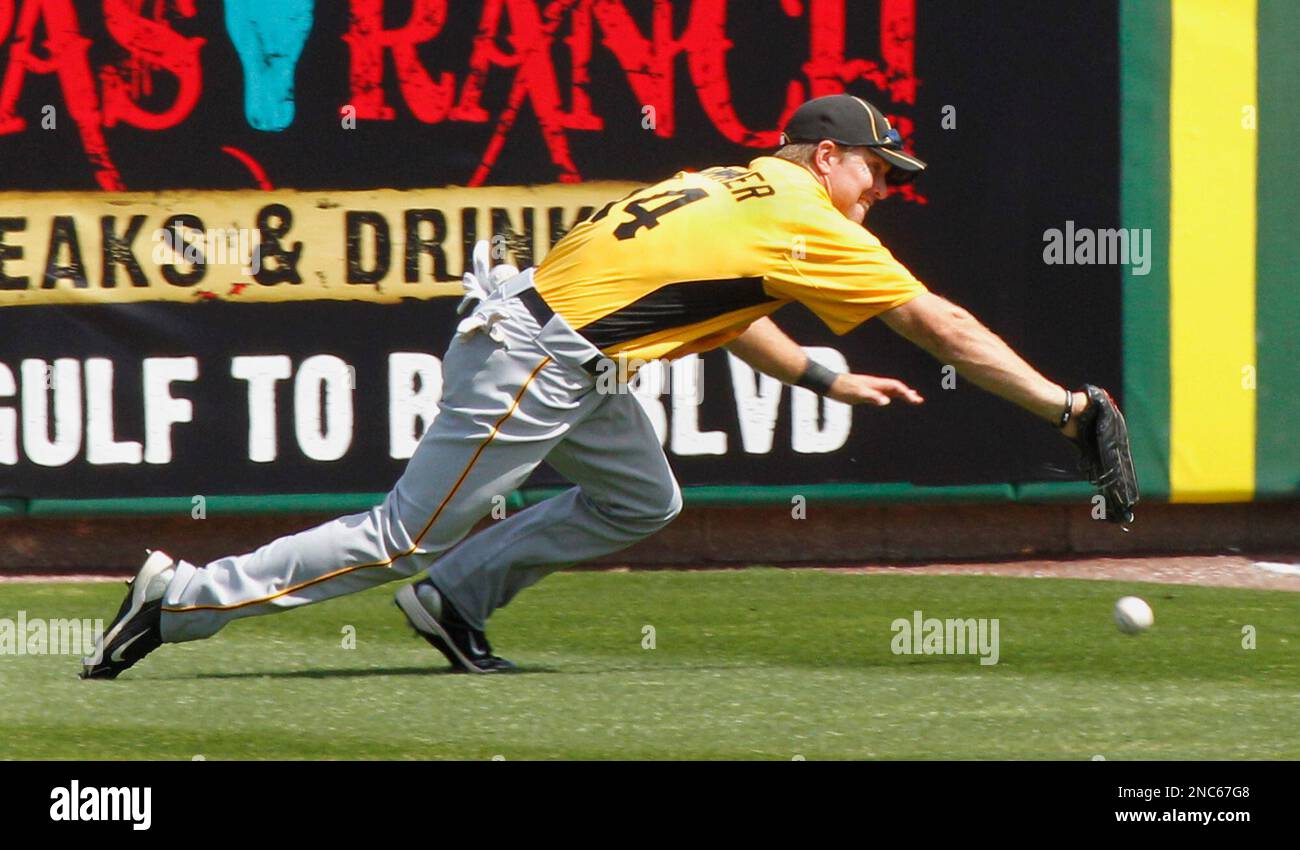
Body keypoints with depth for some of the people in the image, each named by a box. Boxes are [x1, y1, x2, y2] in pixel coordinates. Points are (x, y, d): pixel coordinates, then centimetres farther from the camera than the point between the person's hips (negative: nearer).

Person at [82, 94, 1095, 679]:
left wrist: (825, 378, 28)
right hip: (534, 362, -9)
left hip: (560, 352, 9)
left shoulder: (739, 187, 16)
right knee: (405, 539, -3)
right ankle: (186, 598, 0)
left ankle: (454, 598, 16)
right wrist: (1060, 403, -1)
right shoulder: (807, 222, -9)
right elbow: (941, 325, -7)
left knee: (643, 502, 19)